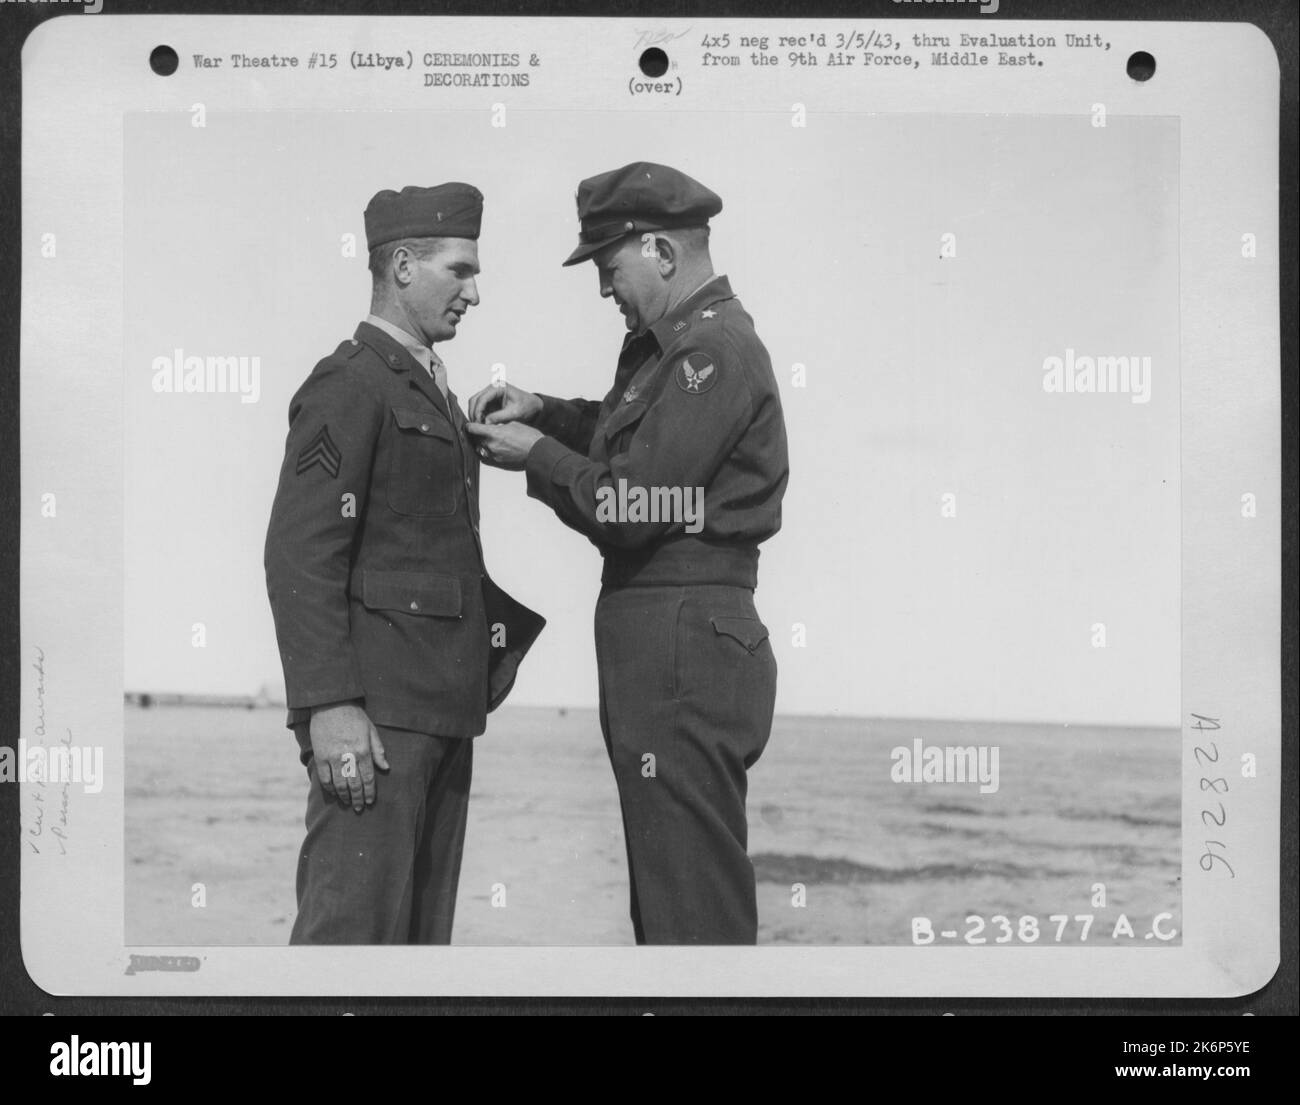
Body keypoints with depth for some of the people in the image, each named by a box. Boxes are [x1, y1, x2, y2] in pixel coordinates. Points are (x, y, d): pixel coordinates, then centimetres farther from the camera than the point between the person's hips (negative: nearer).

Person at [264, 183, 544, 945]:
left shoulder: (430, 387, 21)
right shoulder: (348, 385, -8)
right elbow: (300, 558, -15)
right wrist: (329, 705, -22)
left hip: (443, 708, 9)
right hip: (375, 708, -9)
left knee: (425, 926, 11)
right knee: (355, 925, -9)